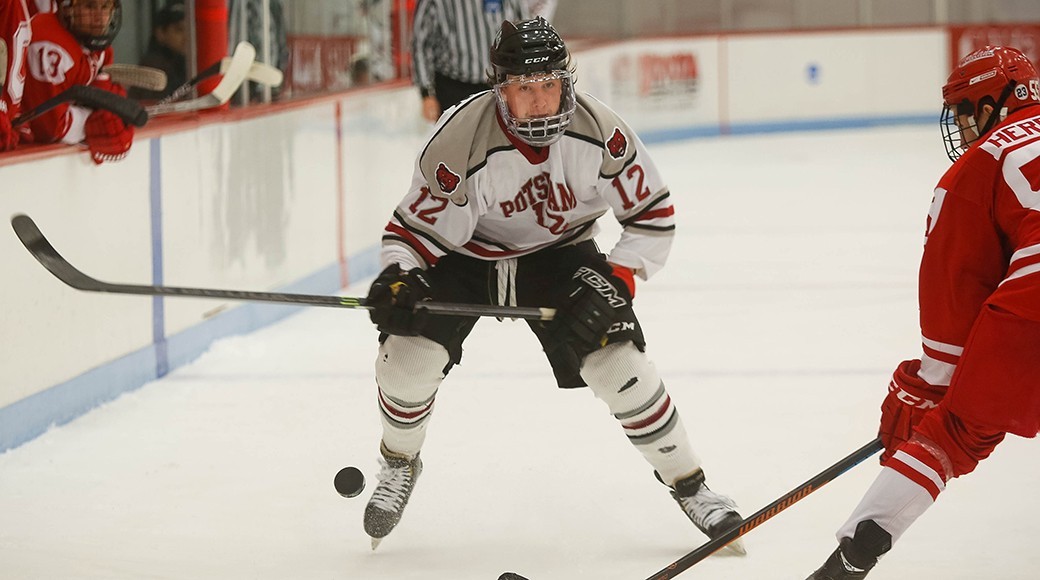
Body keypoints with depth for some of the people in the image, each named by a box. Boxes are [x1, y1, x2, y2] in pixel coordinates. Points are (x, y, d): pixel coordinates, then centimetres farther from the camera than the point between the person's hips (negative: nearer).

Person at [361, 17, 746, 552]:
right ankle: (399, 465, 13)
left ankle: (690, 486, 3)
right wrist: (398, 277, -38)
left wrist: (616, 280, -24)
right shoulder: (462, 139, -29)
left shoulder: (599, 132, -24)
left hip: (559, 254, 1)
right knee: (408, 354, -19)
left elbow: (652, 213, -12)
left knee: (618, 362, -16)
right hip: (466, 256, 0)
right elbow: (417, 226, -19)